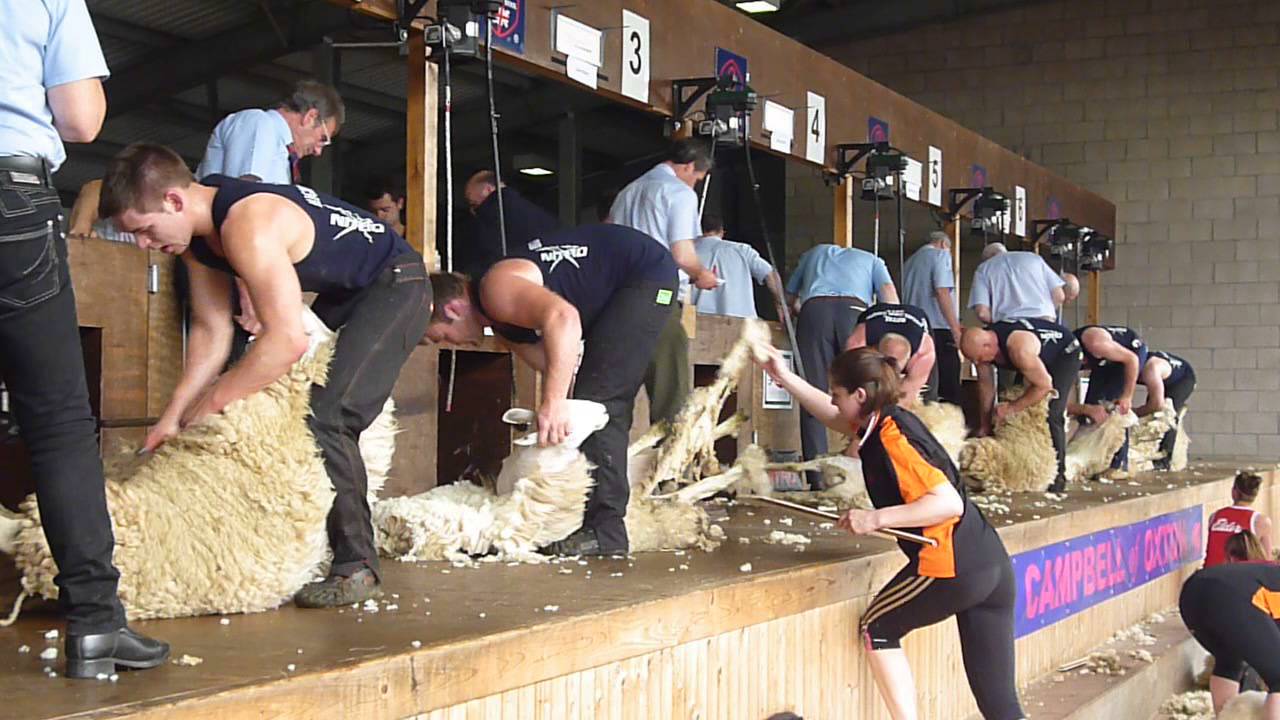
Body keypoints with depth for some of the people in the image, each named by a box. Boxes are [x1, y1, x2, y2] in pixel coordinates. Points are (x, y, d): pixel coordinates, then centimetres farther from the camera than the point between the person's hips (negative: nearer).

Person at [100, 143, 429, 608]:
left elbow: (288, 341, -37)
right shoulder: (198, 227, -2)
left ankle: (356, 565, -15)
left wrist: (211, 404, -27)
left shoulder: (248, 225, -33)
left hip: (394, 286, -10)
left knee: (327, 416, -22)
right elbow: (212, 331, 1)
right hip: (342, 294, 10)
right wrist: (174, 414, -9)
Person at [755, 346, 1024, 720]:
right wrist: (785, 378, 33)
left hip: (952, 569, -9)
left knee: (877, 628, 17)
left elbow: (949, 502, -20)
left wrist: (876, 518, -18)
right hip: (994, 565, 9)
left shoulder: (889, 437, -12)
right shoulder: (885, 422, 14)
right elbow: (836, 417, 34)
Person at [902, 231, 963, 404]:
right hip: (938, 328, -7)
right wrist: (956, 330, -14)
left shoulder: (910, 261, 21)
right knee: (949, 390, -7)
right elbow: (942, 292, -13)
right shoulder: (941, 255, 0)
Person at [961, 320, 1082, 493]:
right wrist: (984, 425, -3)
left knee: (1051, 415, -19)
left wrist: (1012, 408, -31)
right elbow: (985, 385, -7)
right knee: (1023, 412, 3)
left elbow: (1044, 385, -35)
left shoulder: (1018, 348, -42)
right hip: (1039, 357, 8)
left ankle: (1058, 475, -10)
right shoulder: (981, 344, -19)